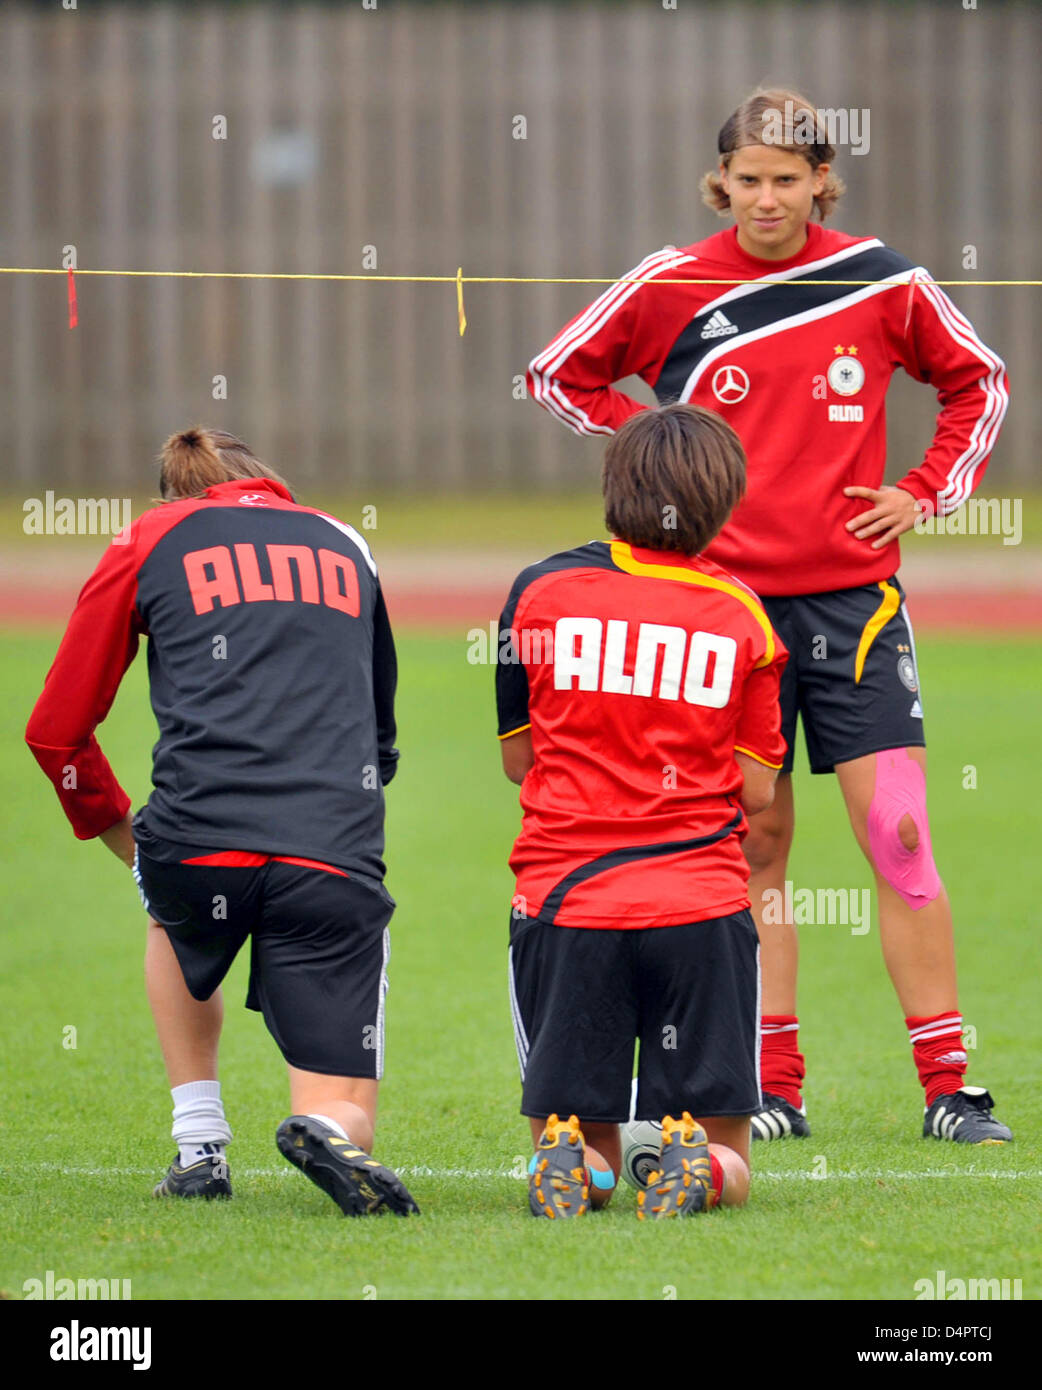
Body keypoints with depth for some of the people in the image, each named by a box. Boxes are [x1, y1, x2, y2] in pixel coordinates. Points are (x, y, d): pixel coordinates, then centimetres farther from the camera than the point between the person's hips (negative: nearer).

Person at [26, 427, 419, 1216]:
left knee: (174, 914, 37)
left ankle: (199, 1147, 27)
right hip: (338, 861, 1)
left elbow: (56, 731, 20)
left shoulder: (148, 544, 18)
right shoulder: (345, 545, 26)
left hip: (203, 845, -1)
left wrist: (123, 838, 34)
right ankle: (326, 1134, -27)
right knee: (344, 1115, 9)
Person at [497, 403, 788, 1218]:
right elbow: (756, 791, 6)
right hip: (701, 905, 0)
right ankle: (698, 1167, -26)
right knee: (727, 1163, 7)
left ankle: (574, 1164, -21)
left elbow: (517, 761, 12)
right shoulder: (740, 615, 3)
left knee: (577, 1144, 12)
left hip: (564, 903, 1)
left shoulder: (541, 592, 3)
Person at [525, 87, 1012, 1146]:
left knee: (898, 834, -6)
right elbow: (557, 375, 14)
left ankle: (946, 1087, -3)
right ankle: (774, 1088, 8)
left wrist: (926, 490, 5)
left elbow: (976, 382, 17)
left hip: (852, 596, 0)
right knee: (754, 842, 2)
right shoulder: (672, 286, 0)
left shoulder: (881, 283, 2)